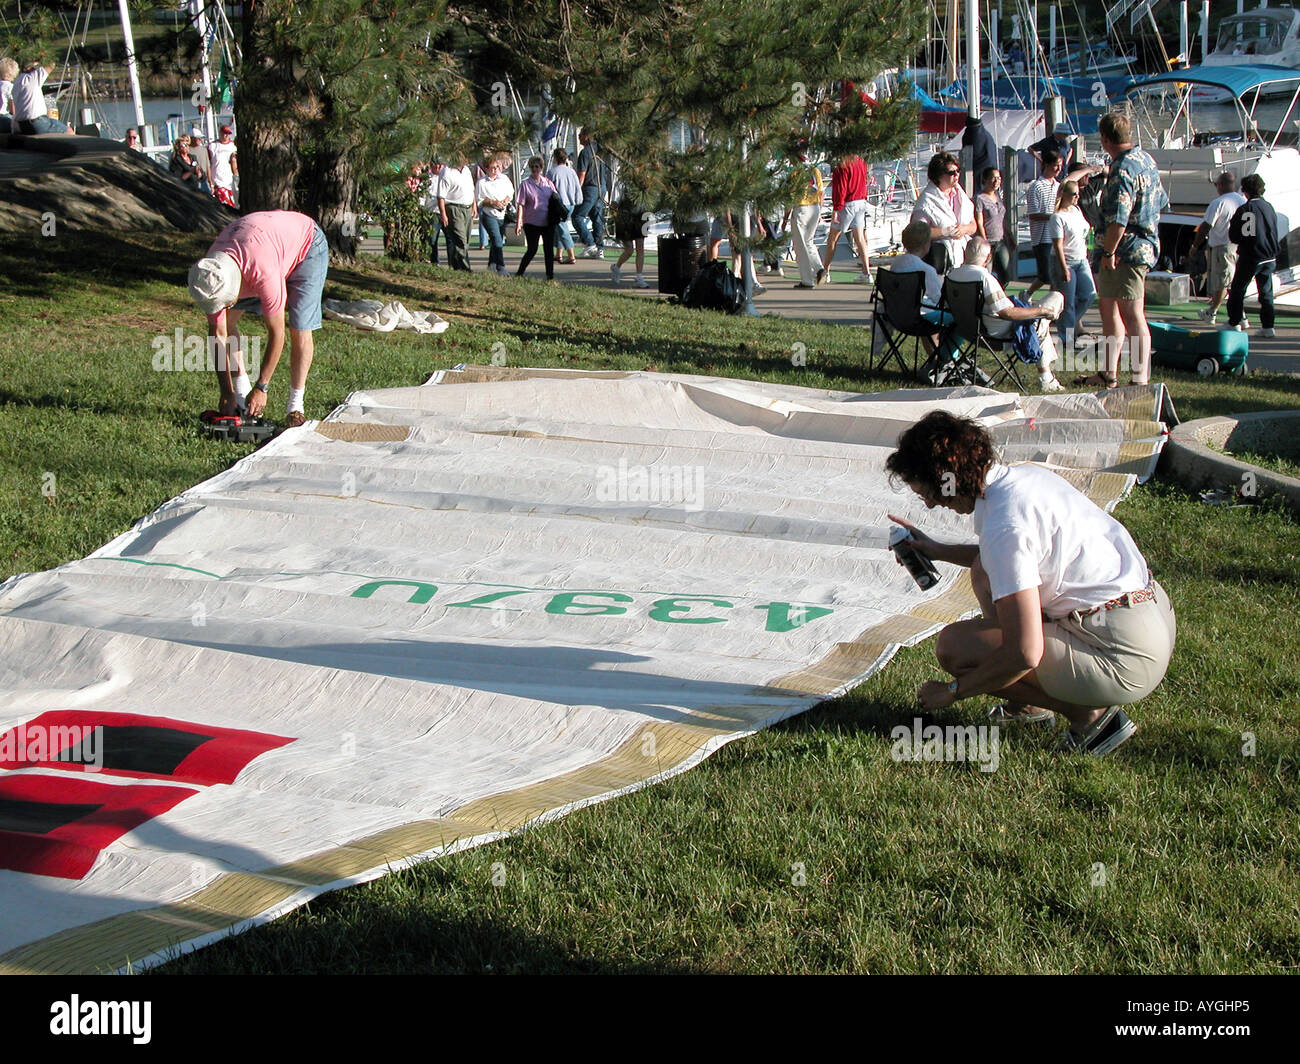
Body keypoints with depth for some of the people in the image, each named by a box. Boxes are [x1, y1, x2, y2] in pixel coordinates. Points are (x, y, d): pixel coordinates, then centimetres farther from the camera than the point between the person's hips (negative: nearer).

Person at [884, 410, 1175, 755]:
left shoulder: (1004, 525, -22)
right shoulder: (1025, 476, 6)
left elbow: (1025, 654, -23)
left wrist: (952, 692, -8)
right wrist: (939, 551, 26)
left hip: (1123, 655, -10)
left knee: (954, 645, -10)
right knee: (985, 573, 19)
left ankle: (1089, 714, -2)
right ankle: (1030, 704, 20)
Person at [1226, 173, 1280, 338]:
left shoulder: (1244, 210, -14)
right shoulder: (1270, 208, 4)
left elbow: (1234, 236, -10)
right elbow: (1275, 233, 13)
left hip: (1250, 258, -5)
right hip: (1269, 257, 5)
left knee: (1238, 289, 9)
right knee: (1266, 292, 12)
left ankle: (1234, 323, 13)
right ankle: (1267, 326, 10)